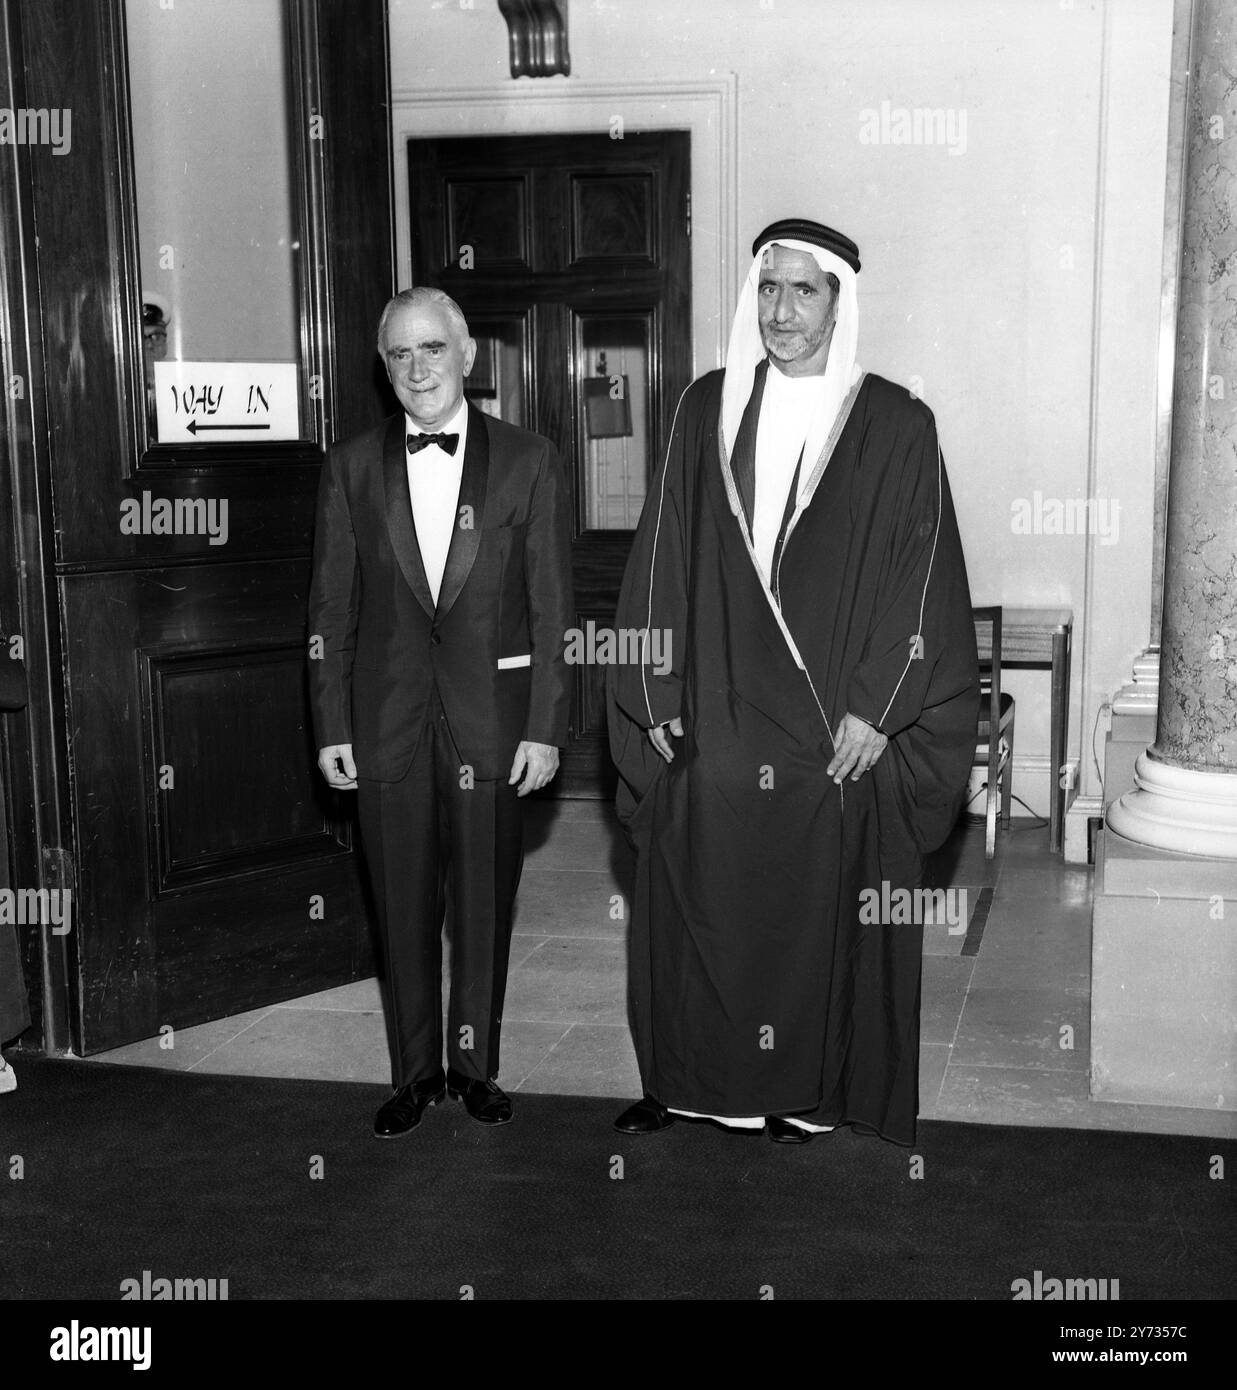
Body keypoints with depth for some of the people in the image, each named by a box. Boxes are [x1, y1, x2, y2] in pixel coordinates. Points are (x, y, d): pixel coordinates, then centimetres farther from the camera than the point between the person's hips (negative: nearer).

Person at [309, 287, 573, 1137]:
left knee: (486, 902, 9)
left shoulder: (528, 462, -1)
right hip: (388, 716, 1)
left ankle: (476, 1064, 26)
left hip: (491, 715, -1)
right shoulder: (353, 467, 4)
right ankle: (415, 1072, 25)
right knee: (404, 905, 9)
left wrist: (546, 727, -6)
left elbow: (552, 608, -2)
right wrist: (331, 727, 2)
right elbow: (331, 607, 6)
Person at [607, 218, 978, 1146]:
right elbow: (664, 562, 6)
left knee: (816, 915, 6)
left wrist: (875, 710, -11)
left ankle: (809, 1091, 24)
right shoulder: (708, 409, 6)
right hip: (709, 725, 3)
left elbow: (919, 577, -5)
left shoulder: (894, 426, -3)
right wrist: (658, 699, 1)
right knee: (698, 910, 9)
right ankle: (698, 1080, 25)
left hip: (834, 734, -2)